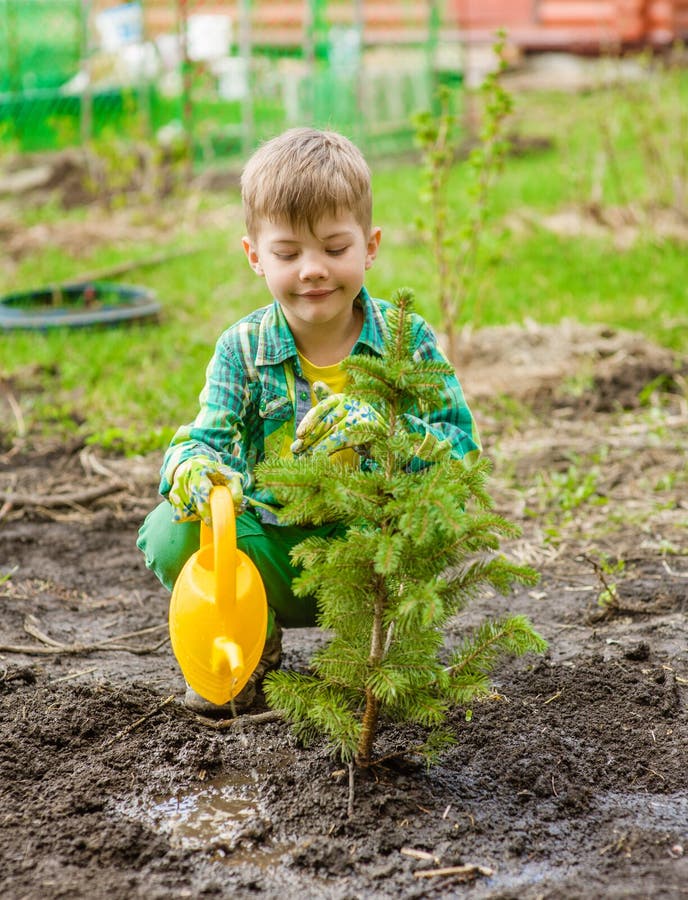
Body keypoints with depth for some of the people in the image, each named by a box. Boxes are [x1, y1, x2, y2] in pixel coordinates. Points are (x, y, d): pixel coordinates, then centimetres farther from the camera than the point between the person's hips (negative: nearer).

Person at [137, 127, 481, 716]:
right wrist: (196, 471, -39)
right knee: (170, 533, -24)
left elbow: (462, 449, -13)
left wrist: (376, 426, -32)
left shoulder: (406, 340, -7)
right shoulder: (243, 348, -3)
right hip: (270, 552, 2)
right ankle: (253, 643, 7)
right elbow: (205, 438, -12)